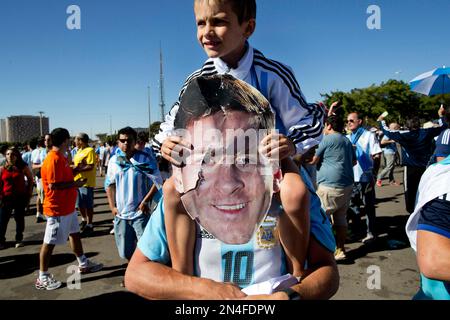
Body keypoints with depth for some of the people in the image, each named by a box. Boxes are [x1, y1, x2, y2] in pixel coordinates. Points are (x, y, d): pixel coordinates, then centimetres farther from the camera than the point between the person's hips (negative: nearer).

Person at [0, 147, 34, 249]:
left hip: (20, 197, 0)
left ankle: (19, 240, 23)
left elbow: (30, 179, 10)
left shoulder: (23, 167, -3)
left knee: (19, 218, 9)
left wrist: (29, 192, 7)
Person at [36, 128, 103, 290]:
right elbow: (53, 186, -27)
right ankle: (42, 277, 16)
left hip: (68, 206, 10)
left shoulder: (61, 157, 8)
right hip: (57, 209, -10)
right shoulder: (53, 160, -23)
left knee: (75, 234, 20)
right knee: (50, 242, 2)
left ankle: (83, 264, 35)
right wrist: (75, 184, -20)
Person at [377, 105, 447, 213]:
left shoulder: (404, 135, -15)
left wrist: (381, 121, 10)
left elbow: (387, 131, -6)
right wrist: (441, 115, 26)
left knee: (410, 190, 7)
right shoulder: (427, 133, -7)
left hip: (410, 168, -3)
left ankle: (412, 210, 12)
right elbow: (443, 127, 9)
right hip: (425, 167, 3)